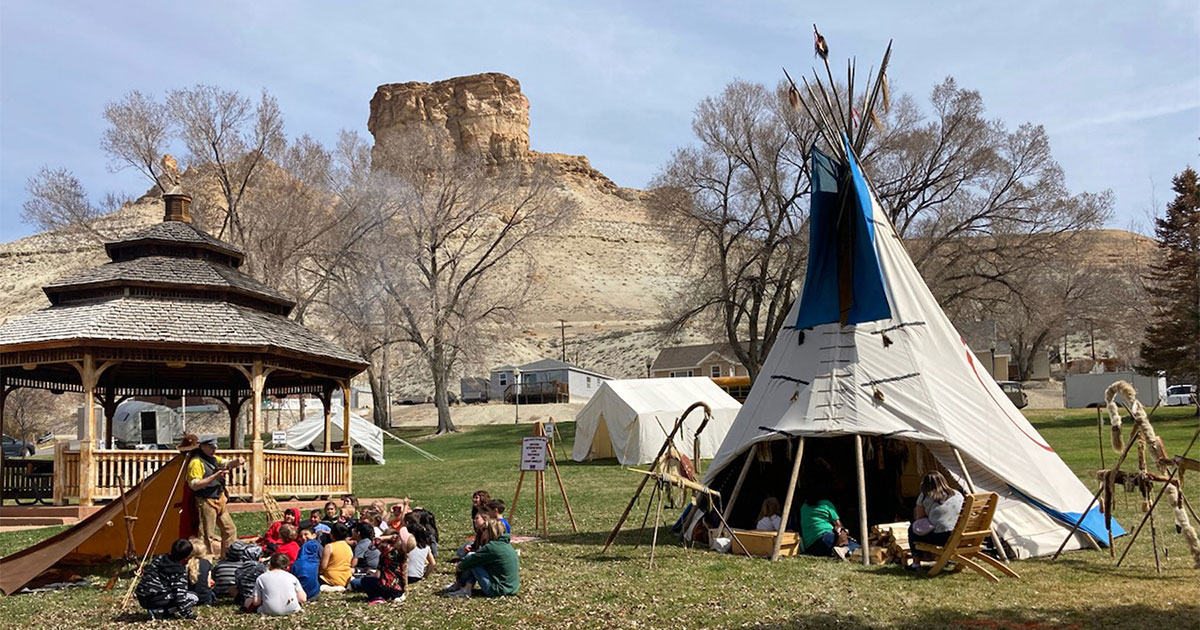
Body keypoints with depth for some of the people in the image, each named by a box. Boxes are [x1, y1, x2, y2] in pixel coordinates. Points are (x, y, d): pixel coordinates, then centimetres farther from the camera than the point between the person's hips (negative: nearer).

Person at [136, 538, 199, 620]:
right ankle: (160, 612, -11)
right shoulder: (180, 573, -13)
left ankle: (153, 611, 8)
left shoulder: (159, 559, 8)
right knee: (193, 598, -6)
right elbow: (180, 597, -16)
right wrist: (188, 614, -5)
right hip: (158, 602, -9)